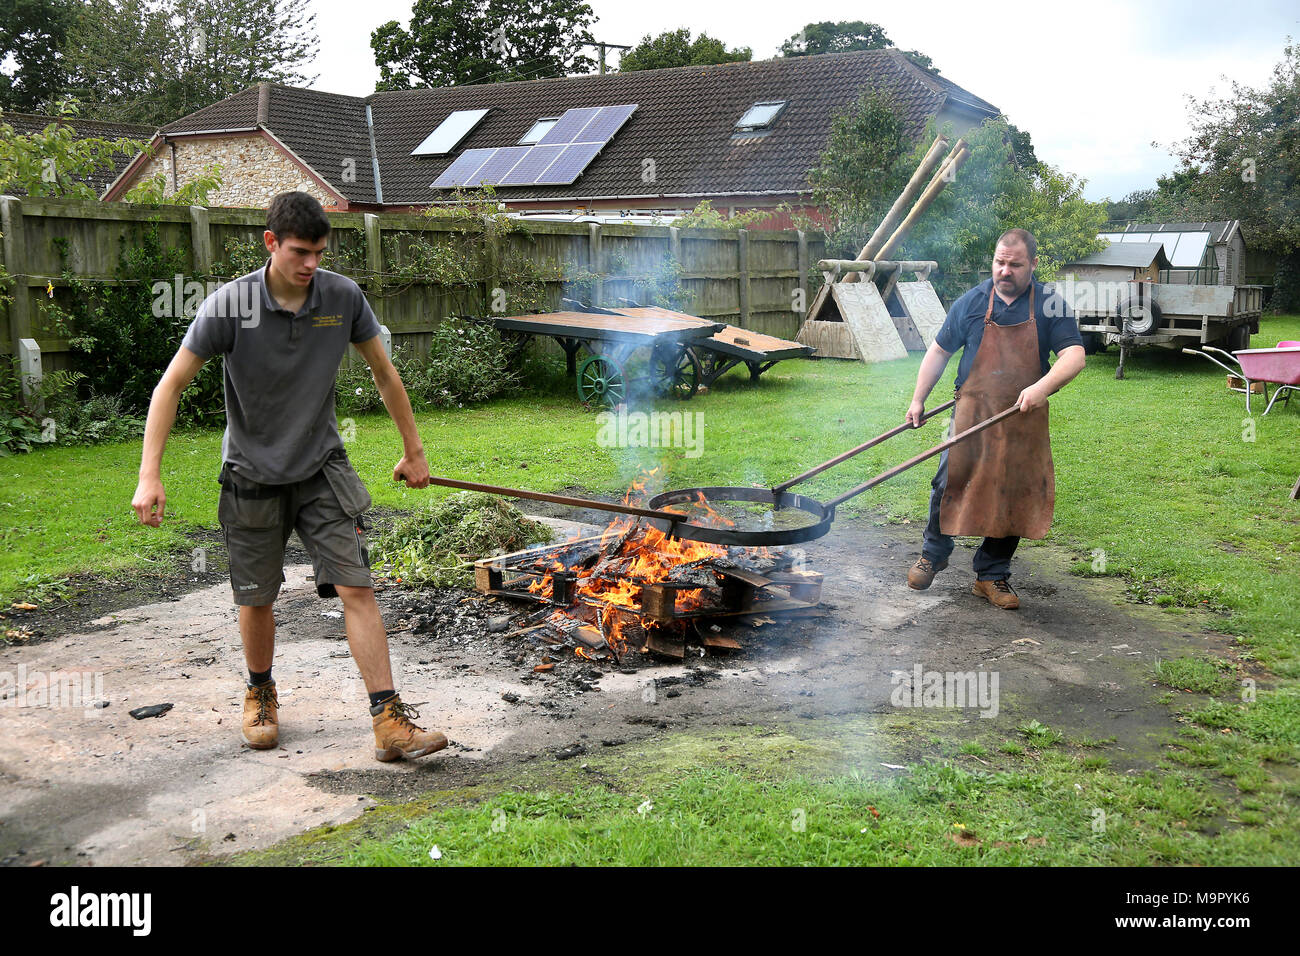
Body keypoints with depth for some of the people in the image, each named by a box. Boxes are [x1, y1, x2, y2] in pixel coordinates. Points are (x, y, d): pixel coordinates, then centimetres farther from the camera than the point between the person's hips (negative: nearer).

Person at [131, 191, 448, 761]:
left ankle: (389, 721, -5)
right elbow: (171, 385, -10)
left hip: (323, 468, 1)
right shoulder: (230, 306, -16)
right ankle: (260, 695, 37)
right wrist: (149, 476, -17)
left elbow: (384, 373, 6)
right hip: (253, 474, -1)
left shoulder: (343, 297, -8)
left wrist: (413, 450, 11)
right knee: (256, 600, 9)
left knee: (357, 589, -9)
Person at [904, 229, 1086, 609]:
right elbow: (939, 352, 10)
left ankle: (992, 575, 19)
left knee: (1013, 498, 4)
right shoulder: (972, 302, 2)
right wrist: (918, 400, 6)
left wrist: (1043, 386, -27)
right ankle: (934, 553, 23)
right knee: (950, 484, -3)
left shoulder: (1050, 305, -1)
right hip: (972, 414, 0)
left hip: (1024, 421, 0)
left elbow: (1074, 355, -9)